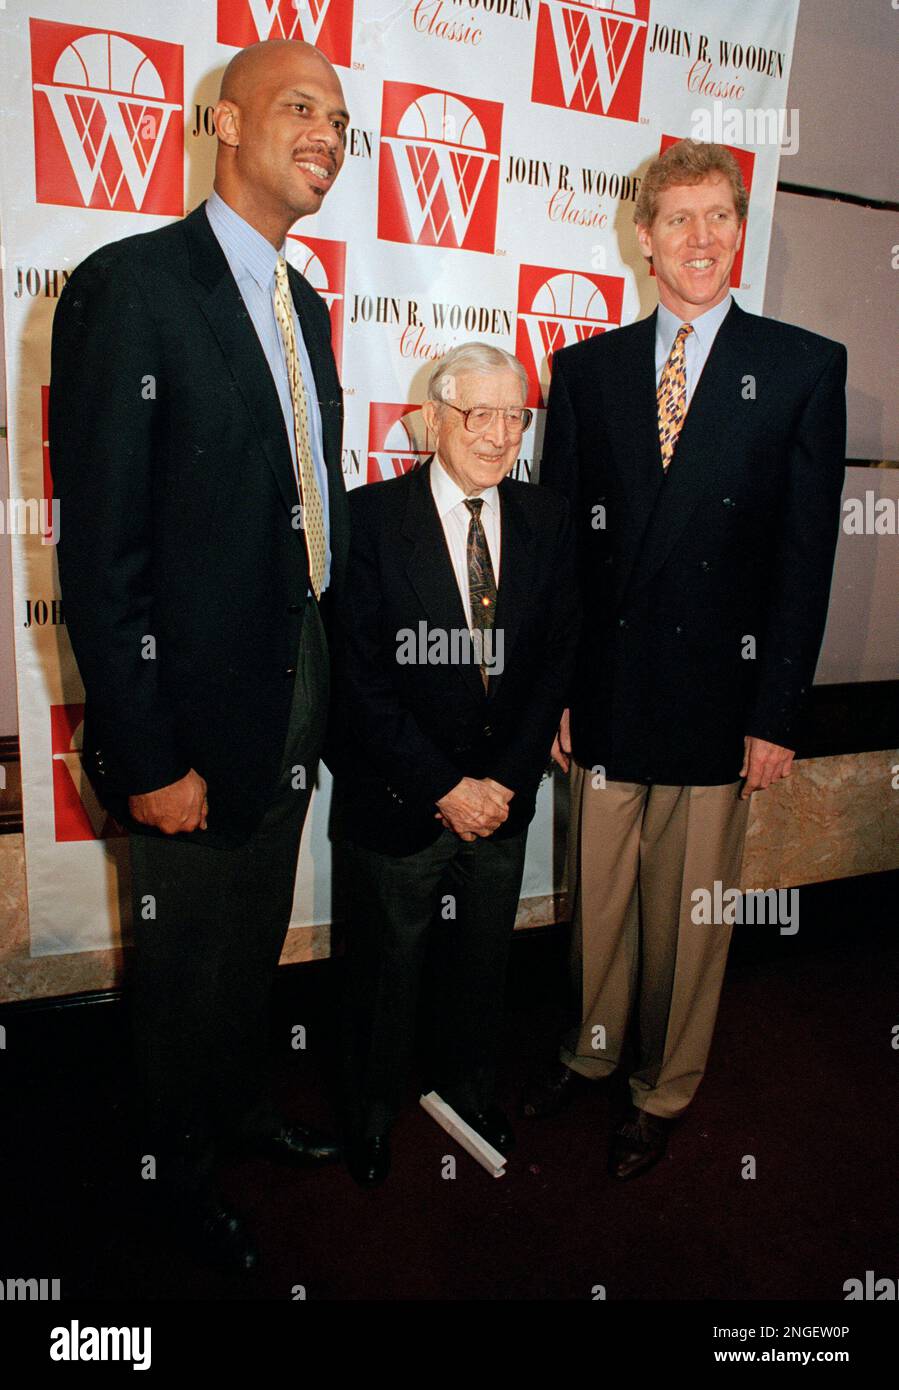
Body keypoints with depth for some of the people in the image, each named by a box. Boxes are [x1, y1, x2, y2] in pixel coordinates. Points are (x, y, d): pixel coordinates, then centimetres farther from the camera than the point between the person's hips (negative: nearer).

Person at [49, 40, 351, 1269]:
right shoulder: (127, 288, -14)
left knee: (259, 939, 24)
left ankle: (244, 1104, 49)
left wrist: (329, 684, 8)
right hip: (201, 713, -7)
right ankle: (184, 1166, 41)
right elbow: (99, 555, -17)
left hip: (298, 698, 7)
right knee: (186, 961, 14)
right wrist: (147, 759, -18)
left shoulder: (305, 305, 11)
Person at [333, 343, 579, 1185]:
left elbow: (555, 661, 0)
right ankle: (372, 1115, 41)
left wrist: (506, 781, -9)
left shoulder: (546, 521, 1)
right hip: (397, 803, -3)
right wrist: (447, 788, -16)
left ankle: (470, 1091, 48)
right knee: (386, 969, 15)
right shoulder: (371, 517, -12)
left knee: (482, 963, 21)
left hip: (502, 800, 4)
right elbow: (362, 680, -15)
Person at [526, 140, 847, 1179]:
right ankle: (593, 1046, 41)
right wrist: (549, 690, 1)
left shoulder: (805, 369, 0)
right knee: (598, 892, 16)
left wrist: (777, 712, -7)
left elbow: (807, 553, -3)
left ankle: (663, 1089, 34)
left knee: (691, 911, 11)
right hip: (603, 691, 2)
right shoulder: (586, 369, 6)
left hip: (717, 696, -2)